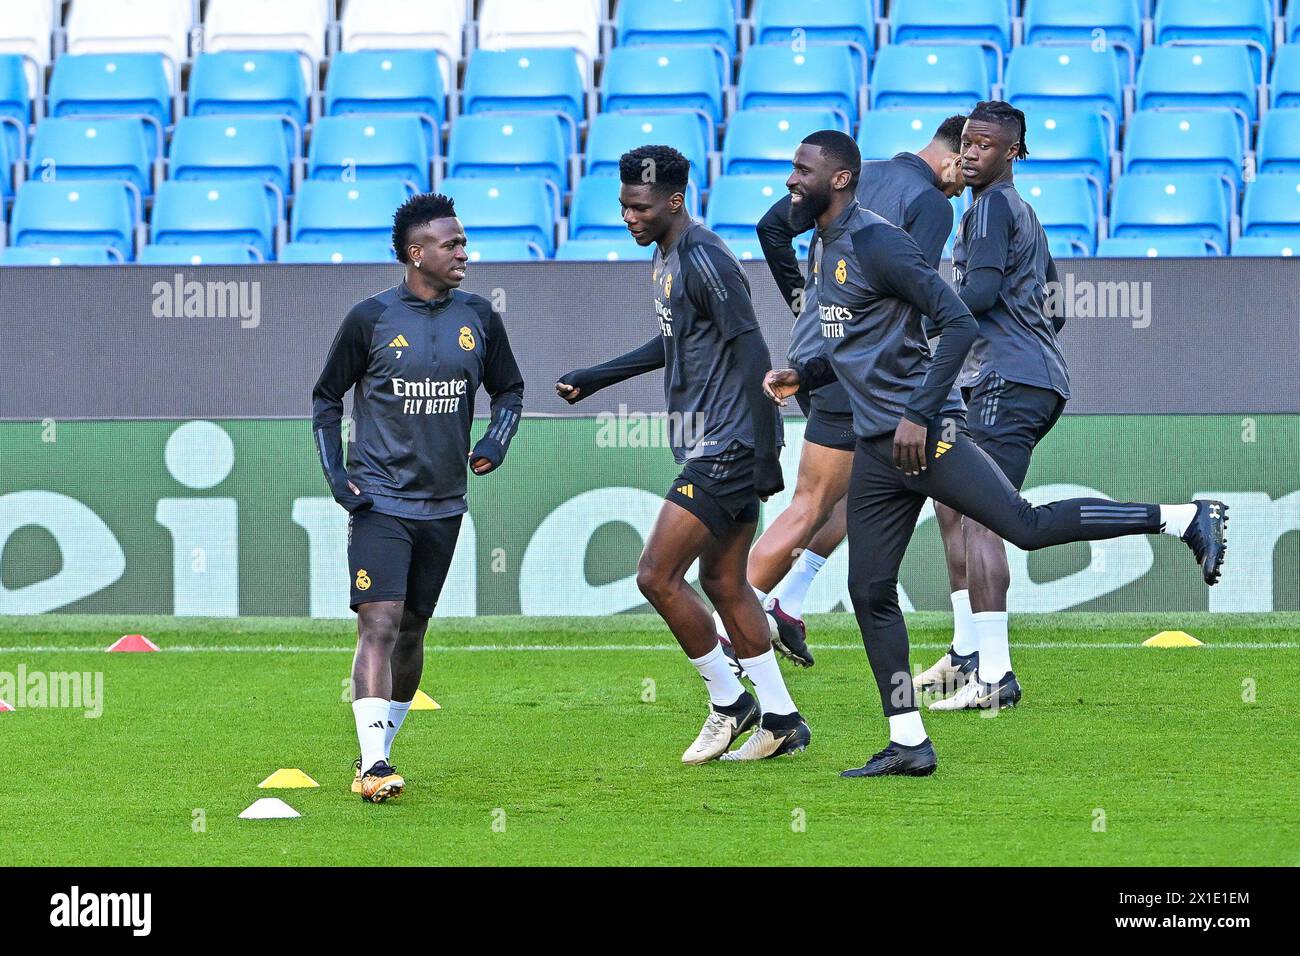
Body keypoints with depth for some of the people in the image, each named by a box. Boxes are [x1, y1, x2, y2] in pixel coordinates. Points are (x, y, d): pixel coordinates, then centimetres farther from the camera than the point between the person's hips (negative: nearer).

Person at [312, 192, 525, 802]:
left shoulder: (478, 318, 5)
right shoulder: (371, 319, -6)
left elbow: (508, 390, 18)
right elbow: (326, 397, 5)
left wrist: (497, 439, -2)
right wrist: (335, 472, -7)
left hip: (443, 504, 5)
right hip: (379, 500, -5)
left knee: (412, 630, 12)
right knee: (379, 624, -17)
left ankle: (377, 751, 27)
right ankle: (373, 766, -22)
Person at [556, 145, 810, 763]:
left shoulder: (705, 261, -18)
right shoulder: (666, 256, 13)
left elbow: (753, 356, -19)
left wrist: (765, 454, -21)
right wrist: (593, 380, 28)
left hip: (726, 446, -10)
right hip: (709, 447, 10)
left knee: (657, 576, -9)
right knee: (723, 584, 12)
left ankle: (729, 702, 4)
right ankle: (780, 720, 18)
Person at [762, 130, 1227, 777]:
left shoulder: (875, 243, -13)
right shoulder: (822, 245, 16)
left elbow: (958, 324, -19)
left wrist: (918, 415, -22)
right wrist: (803, 378, 15)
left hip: (924, 433, -9)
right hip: (875, 446, 9)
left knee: (1027, 526, -17)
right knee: (870, 592, 6)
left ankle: (1187, 520, -9)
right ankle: (907, 744, 11)